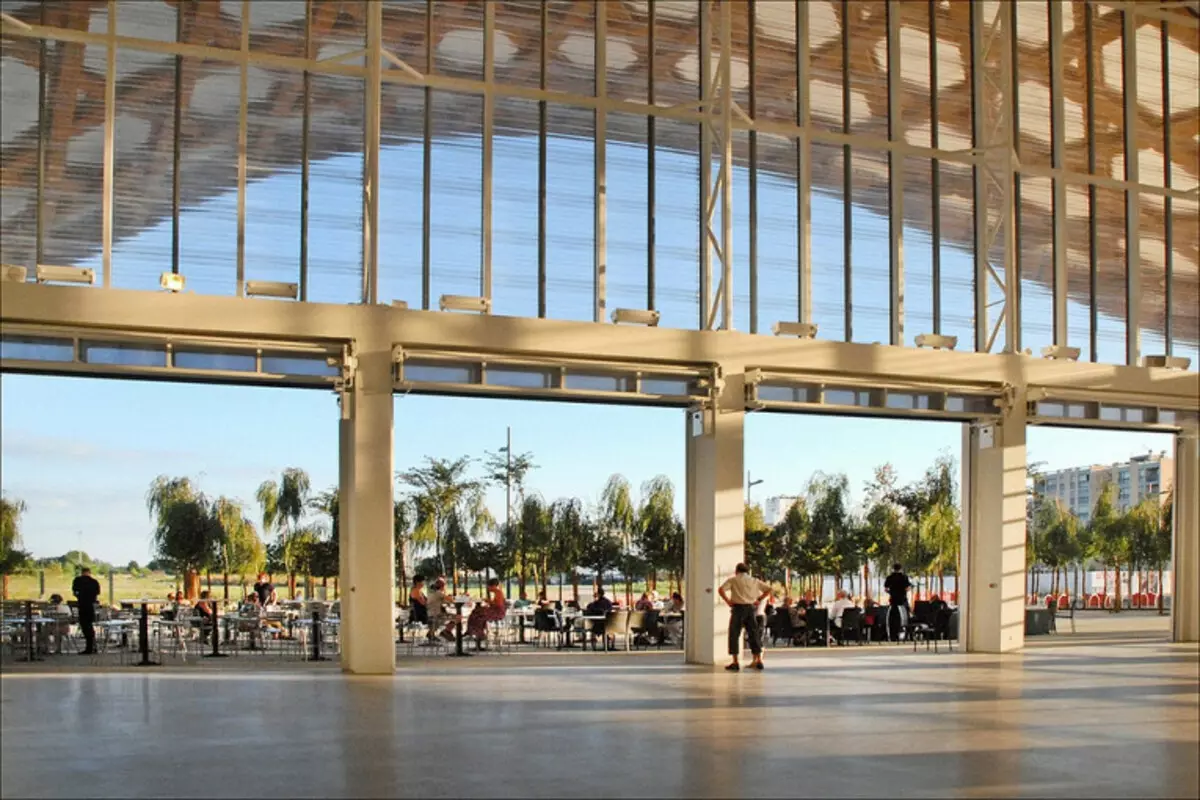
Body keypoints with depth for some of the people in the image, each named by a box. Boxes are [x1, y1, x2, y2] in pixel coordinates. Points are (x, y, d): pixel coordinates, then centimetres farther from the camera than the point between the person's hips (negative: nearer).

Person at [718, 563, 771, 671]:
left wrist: (728, 601, -3)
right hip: (750, 608, 4)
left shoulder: (733, 580, 2)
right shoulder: (754, 581, 15)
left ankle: (735, 662, -3)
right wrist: (759, 600, 12)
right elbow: (769, 589, 15)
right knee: (754, 634, 13)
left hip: (738, 608, -4)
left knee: (734, 634, 1)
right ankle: (758, 661, 13)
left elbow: (721, 590, -11)